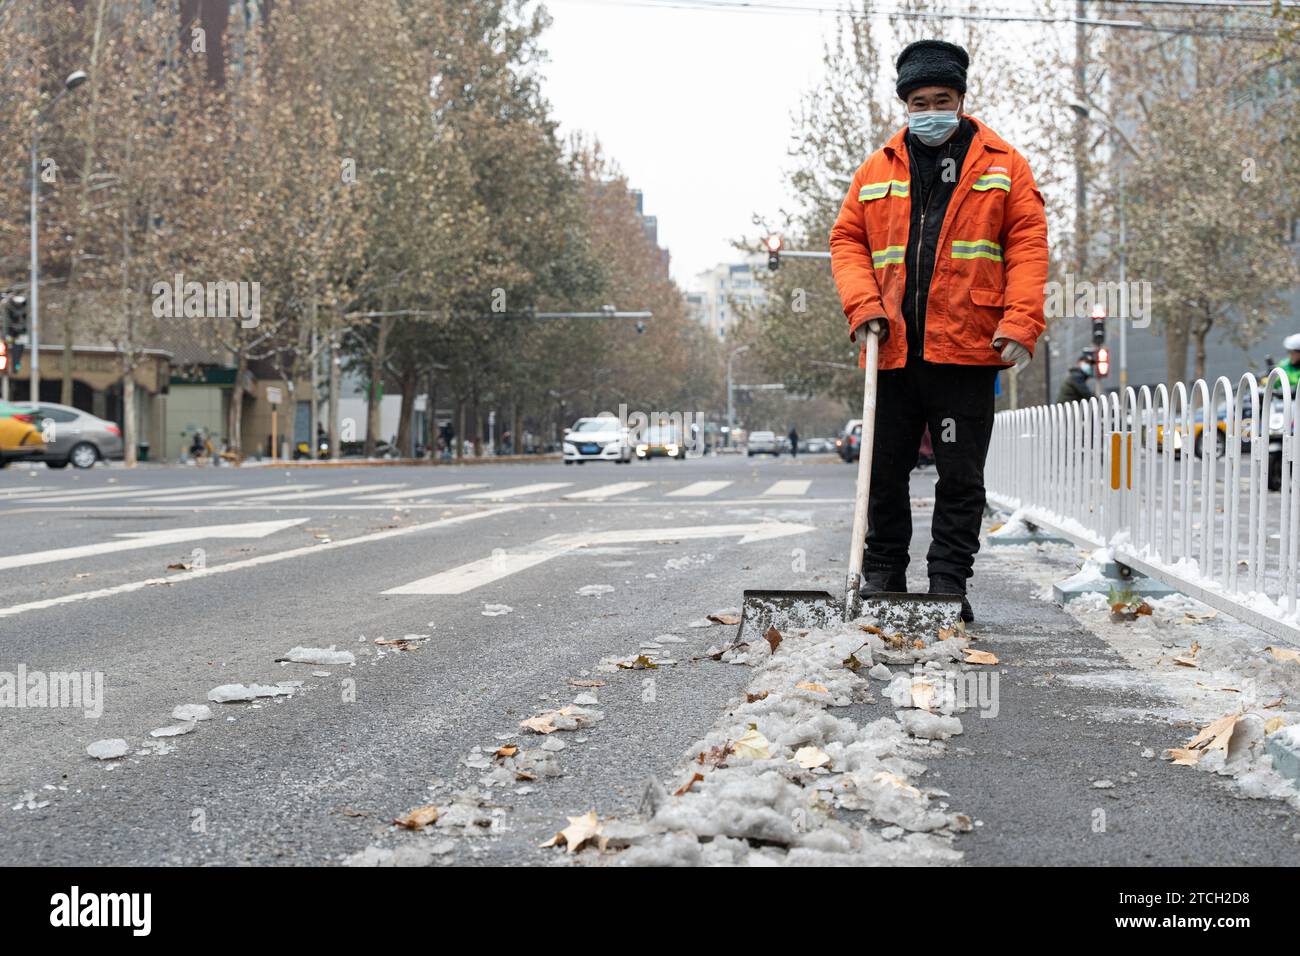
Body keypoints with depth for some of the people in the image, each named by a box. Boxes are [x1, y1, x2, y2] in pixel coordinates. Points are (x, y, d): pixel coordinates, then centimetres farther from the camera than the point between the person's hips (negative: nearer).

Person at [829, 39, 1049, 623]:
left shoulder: (1002, 165, 6)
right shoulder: (876, 171, 13)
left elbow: (1028, 244, 0)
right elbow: (847, 240, 13)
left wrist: (1020, 323, -11)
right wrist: (863, 305, -4)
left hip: (967, 350, -3)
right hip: (894, 349, 3)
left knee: (961, 477, 0)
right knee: (885, 471, 9)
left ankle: (949, 584, 8)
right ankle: (882, 577, 21)